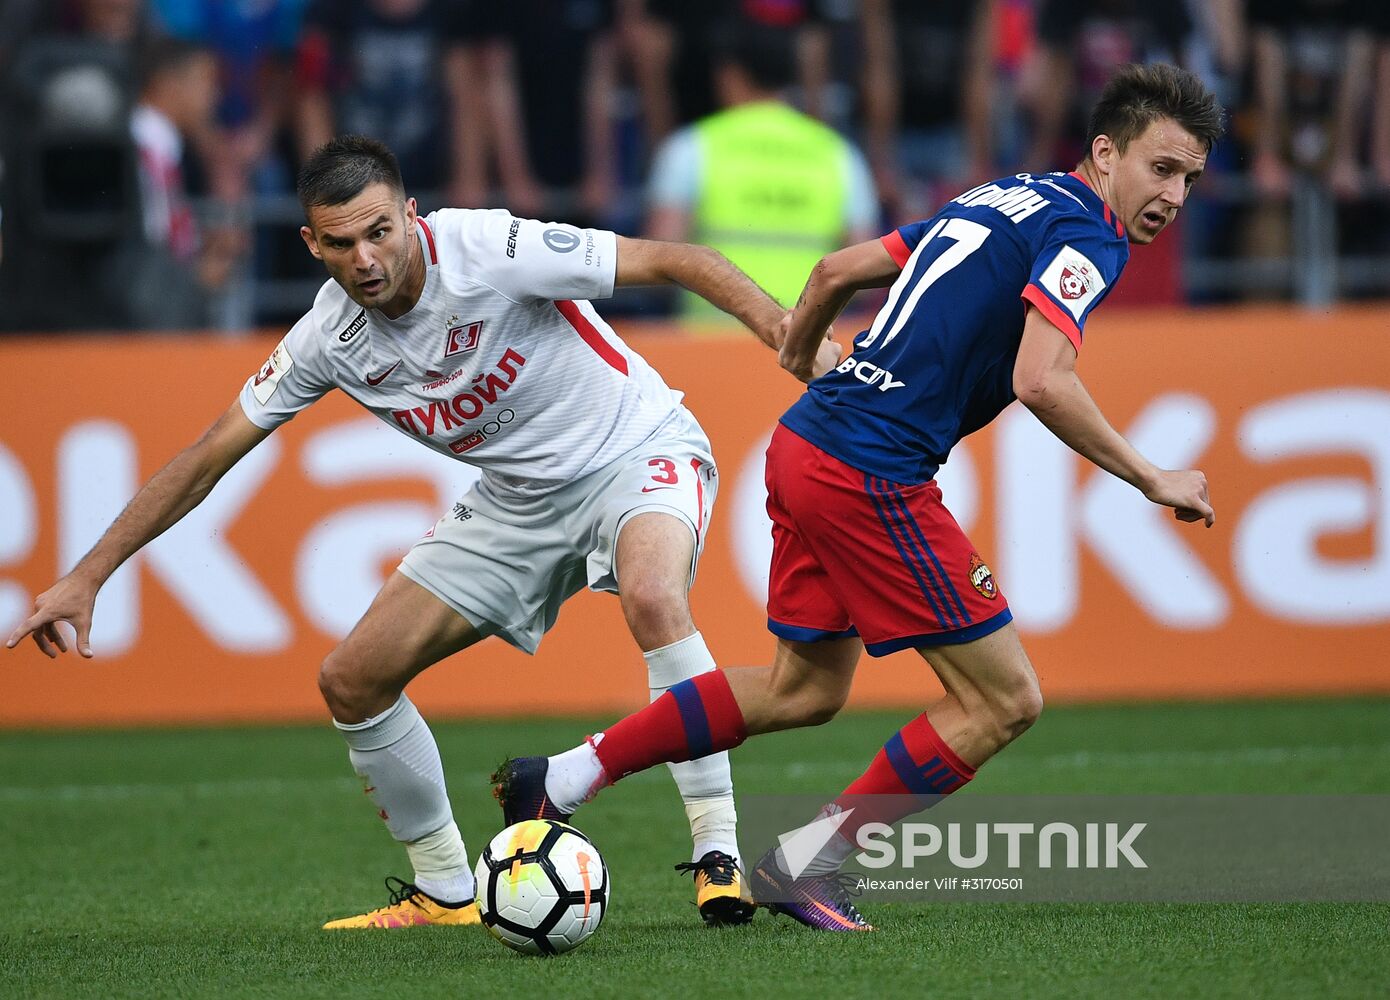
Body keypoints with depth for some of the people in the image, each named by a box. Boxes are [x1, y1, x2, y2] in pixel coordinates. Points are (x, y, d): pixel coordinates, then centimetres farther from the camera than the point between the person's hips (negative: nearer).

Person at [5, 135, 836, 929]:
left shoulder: (490, 251, -27)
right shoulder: (330, 339, -11)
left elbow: (671, 262, -24)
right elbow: (210, 457, -3)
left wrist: (789, 332, -36)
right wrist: (87, 577, -4)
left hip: (637, 452, -6)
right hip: (517, 498, 6)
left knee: (652, 596, -39)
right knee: (353, 681, -1)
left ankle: (720, 857, -30)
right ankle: (446, 895, 17)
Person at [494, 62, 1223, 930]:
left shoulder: (1001, 201, 18)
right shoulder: (1083, 233, -10)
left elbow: (840, 269, 23)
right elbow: (1041, 381, -24)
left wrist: (799, 357, 41)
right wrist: (1151, 479, -14)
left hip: (806, 445, 9)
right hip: (872, 476, -9)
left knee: (806, 688, 23)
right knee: (1004, 700, -1)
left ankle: (567, 776, 23)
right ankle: (811, 863, 2)